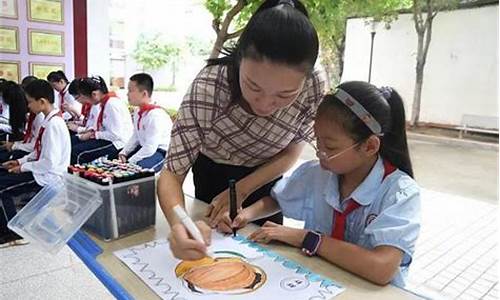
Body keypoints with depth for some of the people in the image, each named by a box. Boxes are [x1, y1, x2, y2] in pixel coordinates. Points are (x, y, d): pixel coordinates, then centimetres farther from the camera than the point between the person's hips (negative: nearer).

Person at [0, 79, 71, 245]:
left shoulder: (53, 125, -24)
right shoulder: (50, 120, 5)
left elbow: (50, 163, -27)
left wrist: (24, 167, -14)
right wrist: (21, 161, 7)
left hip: (46, 177, -9)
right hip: (43, 171, 9)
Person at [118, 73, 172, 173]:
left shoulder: (155, 115, -26)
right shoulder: (138, 112, 5)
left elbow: (150, 148, -29)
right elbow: (135, 137, 14)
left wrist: (129, 162, -24)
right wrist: (123, 153, 1)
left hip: (161, 152, -9)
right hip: (145, 148, 9)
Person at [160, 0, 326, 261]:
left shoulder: (314, 87, -31)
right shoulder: (206, 88, -38)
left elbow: (291, 152, -15)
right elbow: (172, 172, -33)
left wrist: (242, 190, -24)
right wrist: (178, 225, -53)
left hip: (266, 177, 2)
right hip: (213, 172, -1)